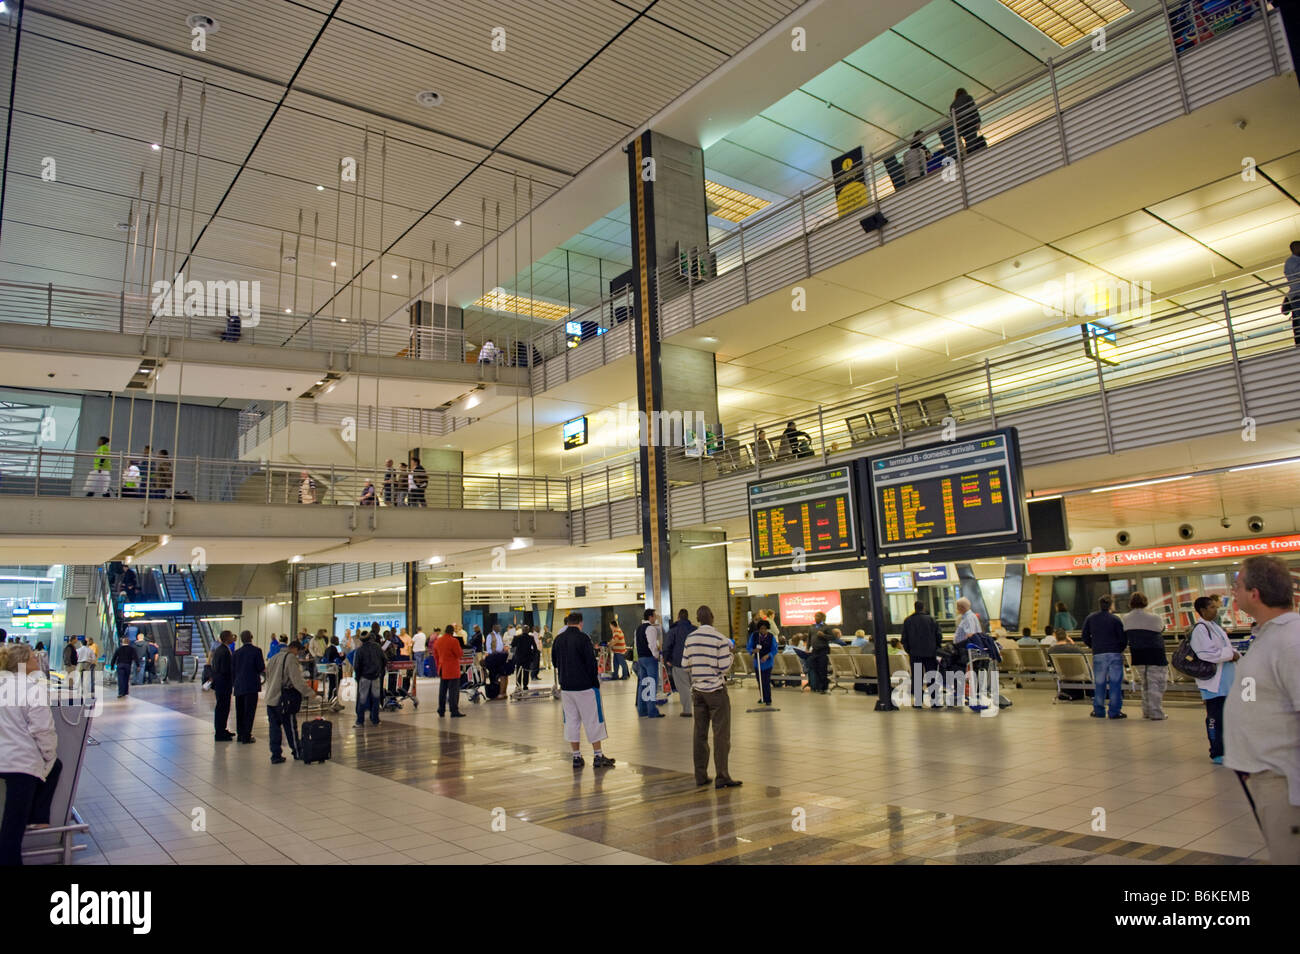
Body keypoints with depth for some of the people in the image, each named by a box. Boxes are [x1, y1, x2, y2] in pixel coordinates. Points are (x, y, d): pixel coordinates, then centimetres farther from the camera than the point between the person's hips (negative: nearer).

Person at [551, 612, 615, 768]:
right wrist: (595, 681, -5)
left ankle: (576, 756, 12)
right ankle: (598, 756, 5)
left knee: (571, 720, 11)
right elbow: (591, 661, -13)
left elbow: (554, 662, 16)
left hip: (566, 686, 5)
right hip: (585, 685, -5)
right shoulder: (583, 638, -12)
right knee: (593, 720, 2)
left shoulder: (558, 639, 6)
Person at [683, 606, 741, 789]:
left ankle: (701, 776, 14)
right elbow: (724, 667, -14)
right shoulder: (720, 639, -13)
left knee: (700, 733, 10)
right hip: (716, 690, -5)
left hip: (697, 690, 5)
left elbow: (685, 663, 6)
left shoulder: (690, 639, 3)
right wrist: (730, 653, 3)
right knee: (721, 734, -1)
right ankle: (722, 777, -3)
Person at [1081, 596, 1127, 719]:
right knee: (1115, 683, 2)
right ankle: (1115, 711, 1)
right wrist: (1119, 650, 14)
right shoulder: (1116, 619, -1)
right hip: (1115, 654, -2)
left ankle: (1098, 710, 12)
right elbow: (1123, 639, -3)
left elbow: (1085, 637, 9)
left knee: (1099, 683, 8)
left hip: (1098, 655, 2)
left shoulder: (1090, 618, 7)